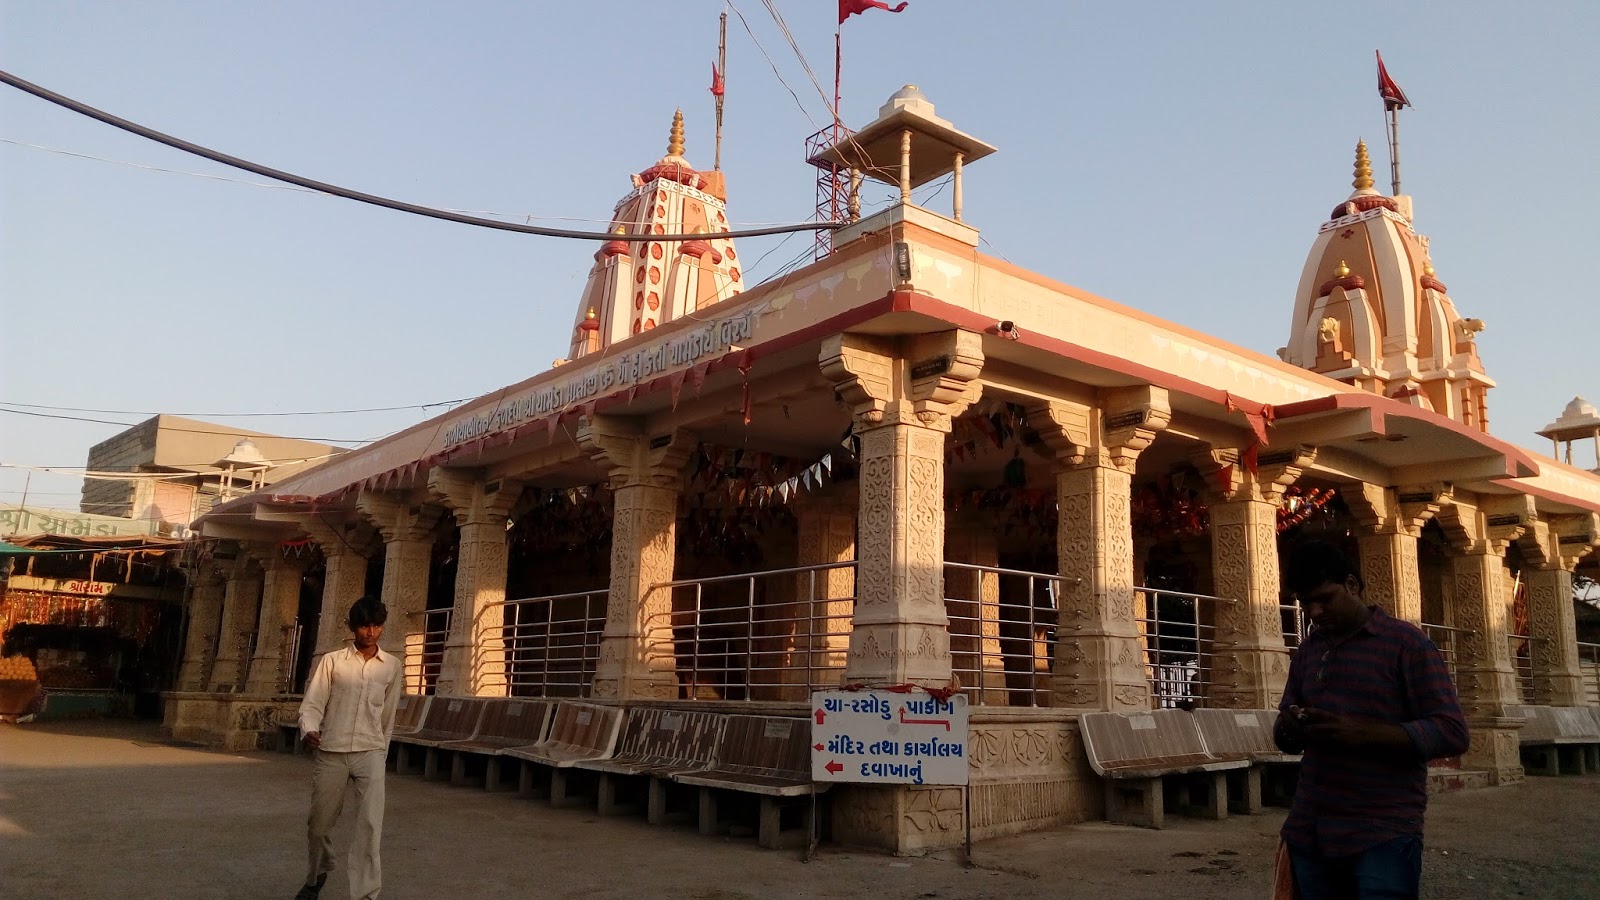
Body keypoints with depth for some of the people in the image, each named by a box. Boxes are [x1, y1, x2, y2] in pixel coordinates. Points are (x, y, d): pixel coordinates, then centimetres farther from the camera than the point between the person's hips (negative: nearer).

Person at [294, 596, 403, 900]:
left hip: (370, 753, 0)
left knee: (370, 825, -14)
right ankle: (318, 875, 42)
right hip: (331, 753, 0)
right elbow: (312, 704, -3)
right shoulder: (332, 661, 0)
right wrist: (310, 729, -23)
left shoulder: (392, 665, 5)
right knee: (319, 824, 14)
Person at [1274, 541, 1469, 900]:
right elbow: (1286, 738, 18)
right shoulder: (1307, 651, 13)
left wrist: (1360, 733, -22)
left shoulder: (1406, 642, -3)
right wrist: (1290, 727, -6)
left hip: (1383, 834, -5)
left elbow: (1451, 733, -10)